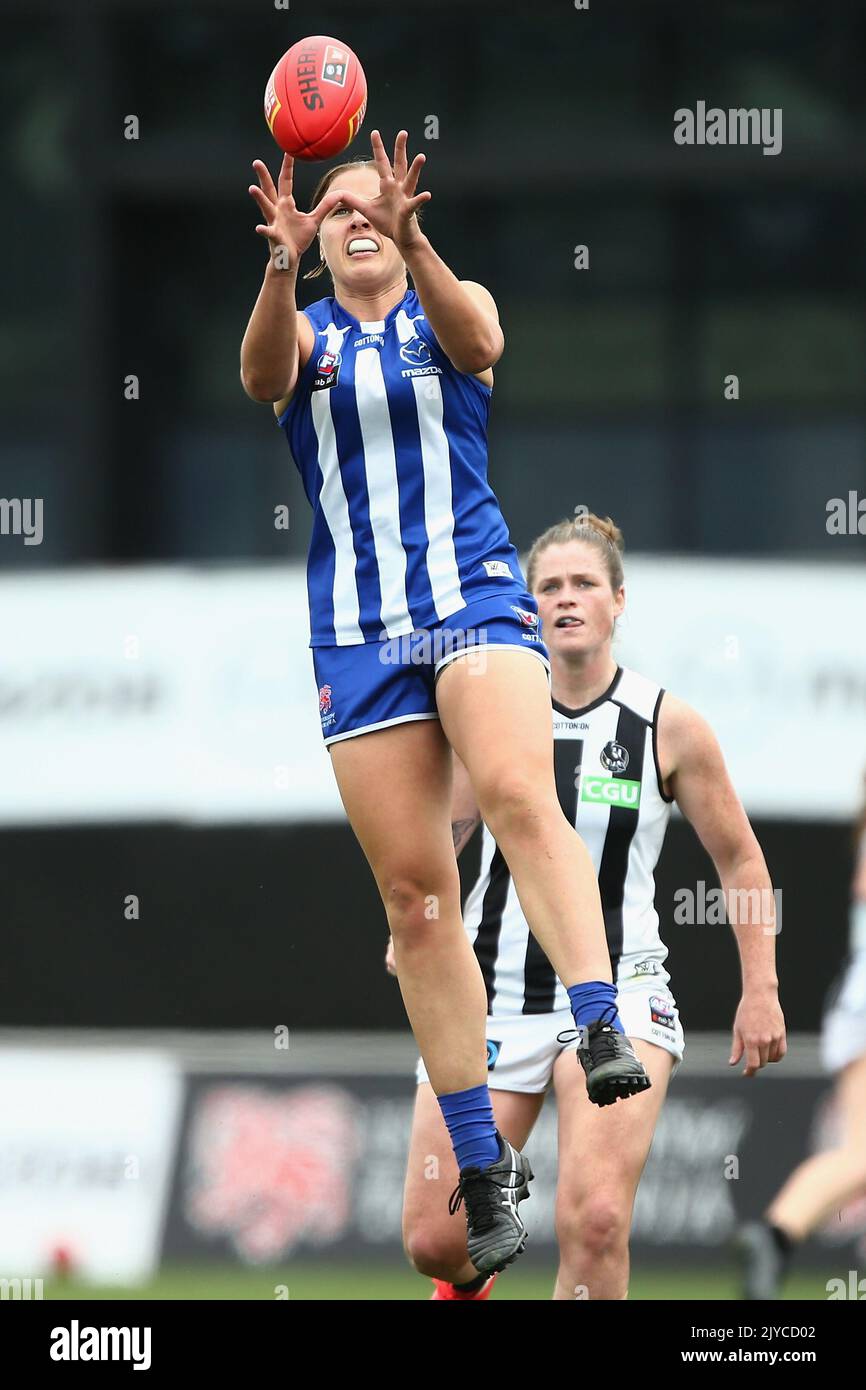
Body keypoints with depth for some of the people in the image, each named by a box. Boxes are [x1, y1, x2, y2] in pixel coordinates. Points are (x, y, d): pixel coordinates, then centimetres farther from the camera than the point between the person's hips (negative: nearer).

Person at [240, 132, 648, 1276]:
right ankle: (484, 1166, 4)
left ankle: (603, 1030, -43)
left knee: (518, 792, -31)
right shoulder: (306, 334, 10)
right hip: (357, 628, 2)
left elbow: (478, 342, -18)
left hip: (474, 593, -2)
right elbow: (264, 375, -15)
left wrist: (411, 243, -36)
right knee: (413, 893, -1)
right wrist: (283, 265, -35)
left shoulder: (449, 311, 7)